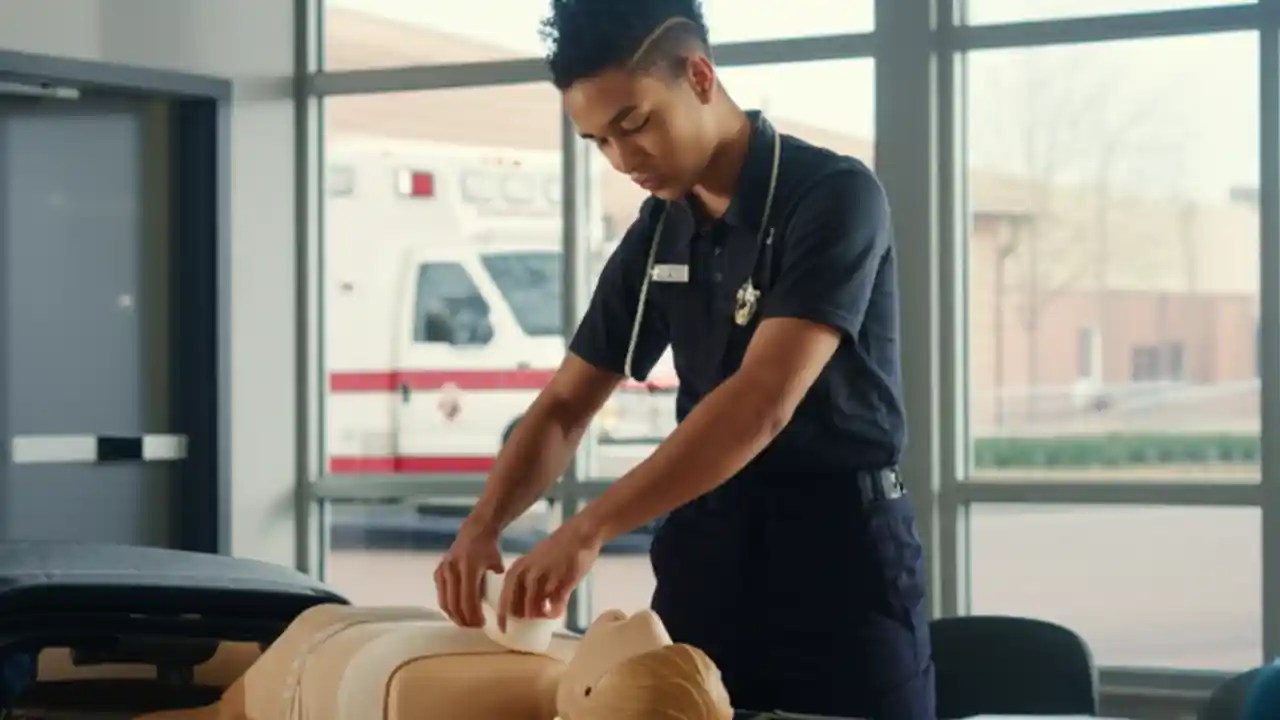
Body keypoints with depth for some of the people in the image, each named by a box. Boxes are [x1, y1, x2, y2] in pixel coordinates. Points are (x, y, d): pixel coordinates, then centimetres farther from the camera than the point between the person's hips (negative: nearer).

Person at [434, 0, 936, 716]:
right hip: (706, 554, 6)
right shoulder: (657, 234, 8)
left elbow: (762, 402, -25)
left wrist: (589, 531, -30)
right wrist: (482, 527, -7)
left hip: (840, 553, -5)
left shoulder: (834, 196, -13)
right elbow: (566, 405, 13)